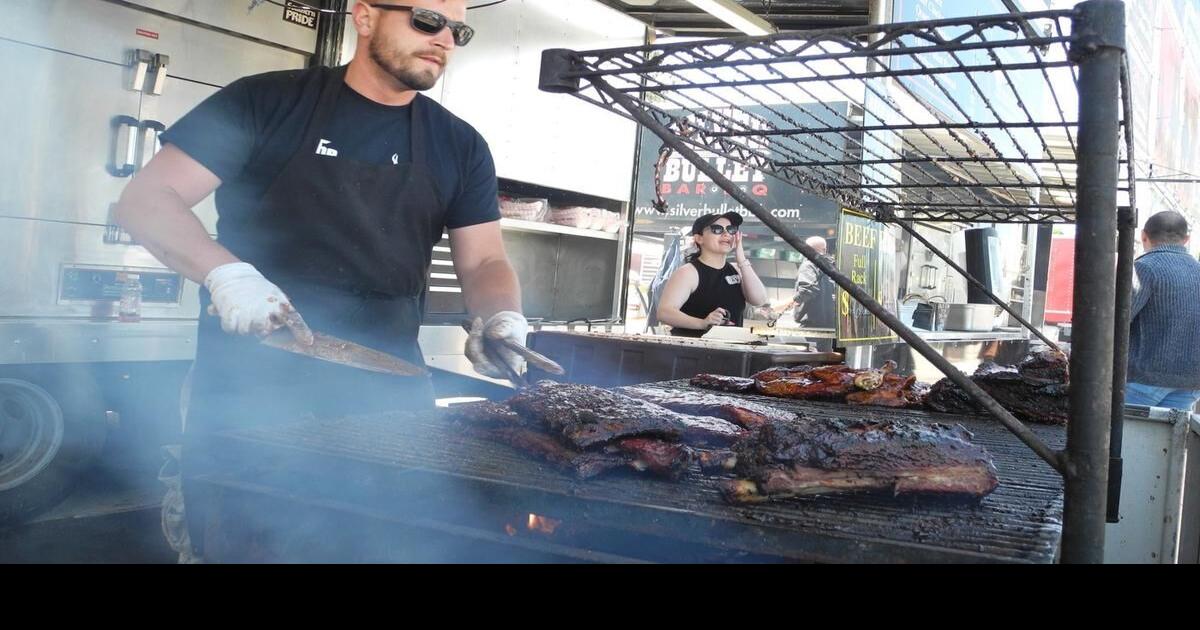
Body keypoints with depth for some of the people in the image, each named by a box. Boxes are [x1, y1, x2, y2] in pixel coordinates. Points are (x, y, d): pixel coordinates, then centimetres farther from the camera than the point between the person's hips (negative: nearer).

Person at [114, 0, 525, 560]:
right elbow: (147, 199, -4)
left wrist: (502, 317, -16)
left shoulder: (460, 147, 8)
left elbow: (484, 261, 7)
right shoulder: (265, 101, -2)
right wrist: (227, 273, -22)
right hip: (250, 374, -2)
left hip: (388, 388, 3)